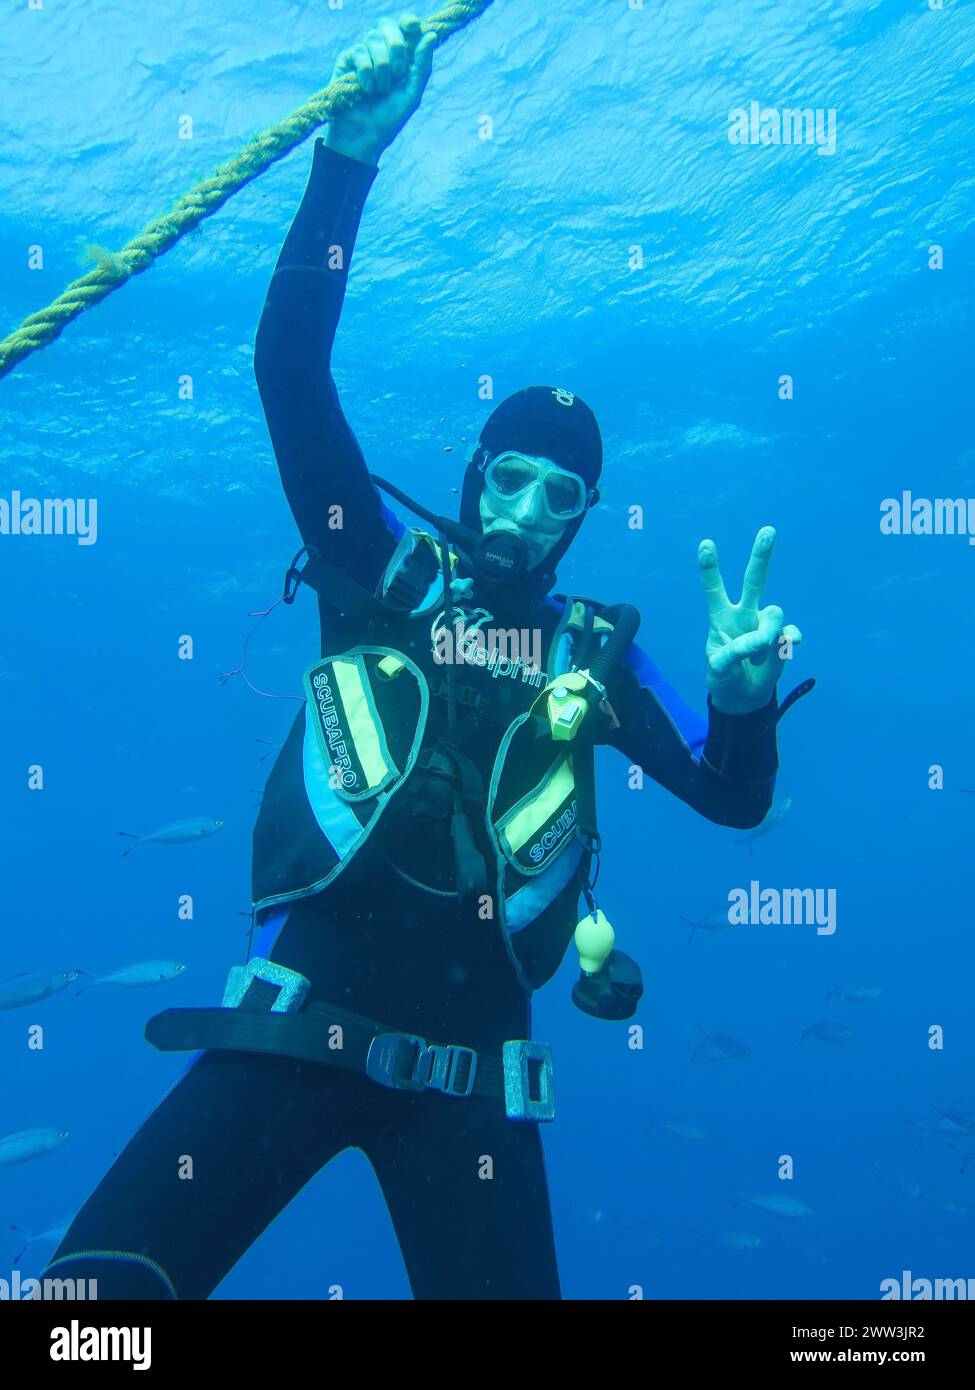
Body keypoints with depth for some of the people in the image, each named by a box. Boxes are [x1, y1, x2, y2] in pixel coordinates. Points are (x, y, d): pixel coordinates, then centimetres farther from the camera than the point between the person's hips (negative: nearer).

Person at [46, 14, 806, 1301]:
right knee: (98, 1287, -16)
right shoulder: (386, 573, 6)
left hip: (466, 1066, 2)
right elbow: (291, 369, -3)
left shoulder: (594, 653, 10)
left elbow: (734, 796, 7)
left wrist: (746, 692, -15)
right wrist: (351, 154, -11)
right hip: (293, 1027, -1)